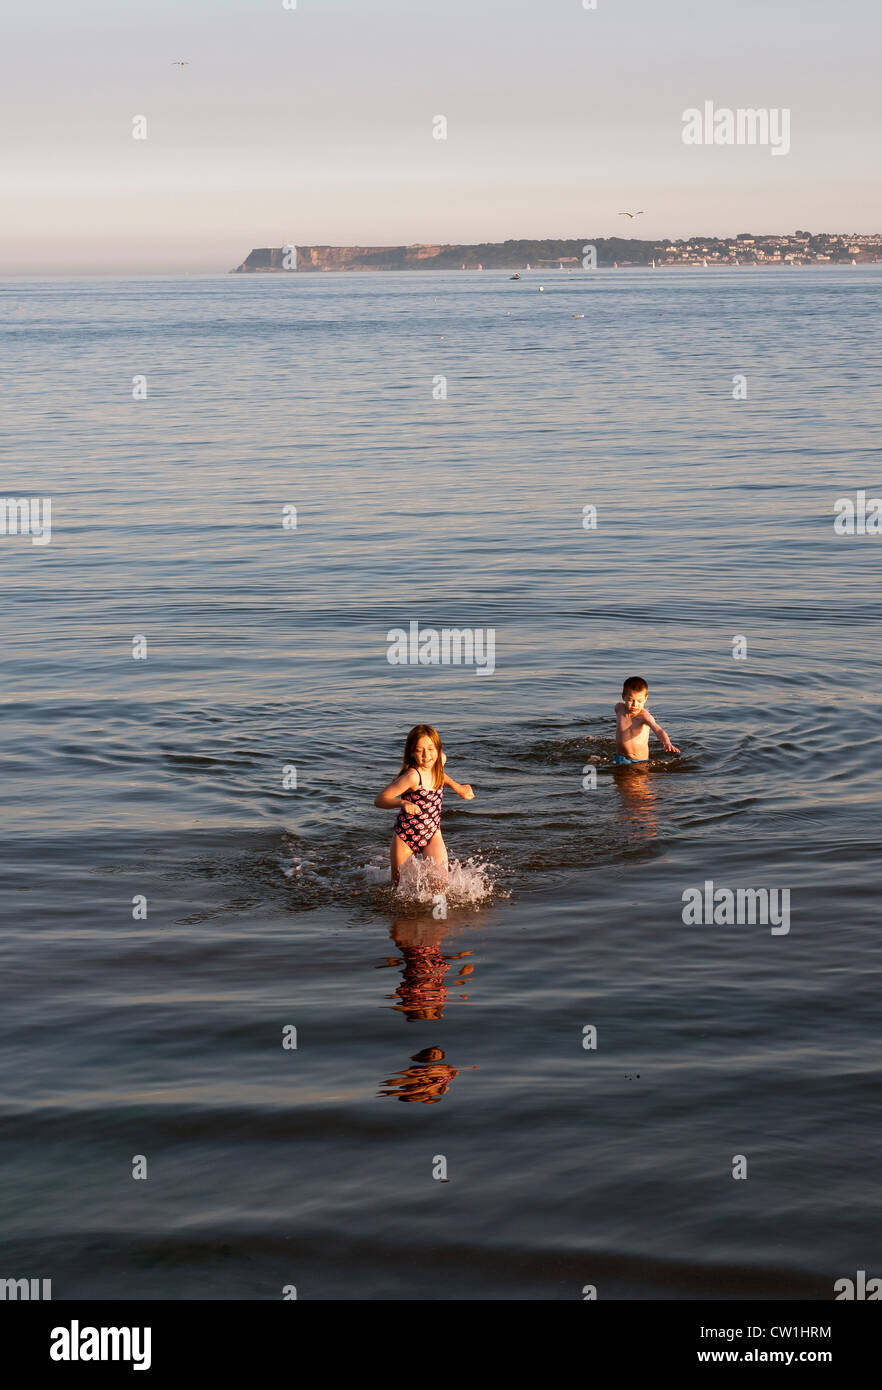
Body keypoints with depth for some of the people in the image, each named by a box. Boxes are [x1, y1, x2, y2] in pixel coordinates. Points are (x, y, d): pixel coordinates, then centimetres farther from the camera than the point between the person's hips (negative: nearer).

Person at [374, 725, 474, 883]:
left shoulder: (440, 760, -8)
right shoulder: (412, 776, -29)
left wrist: (457, 788, 11)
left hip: (432, 834, 4)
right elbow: (379, 799, -31)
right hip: (405, 835, -4)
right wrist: (402, 803, -47)